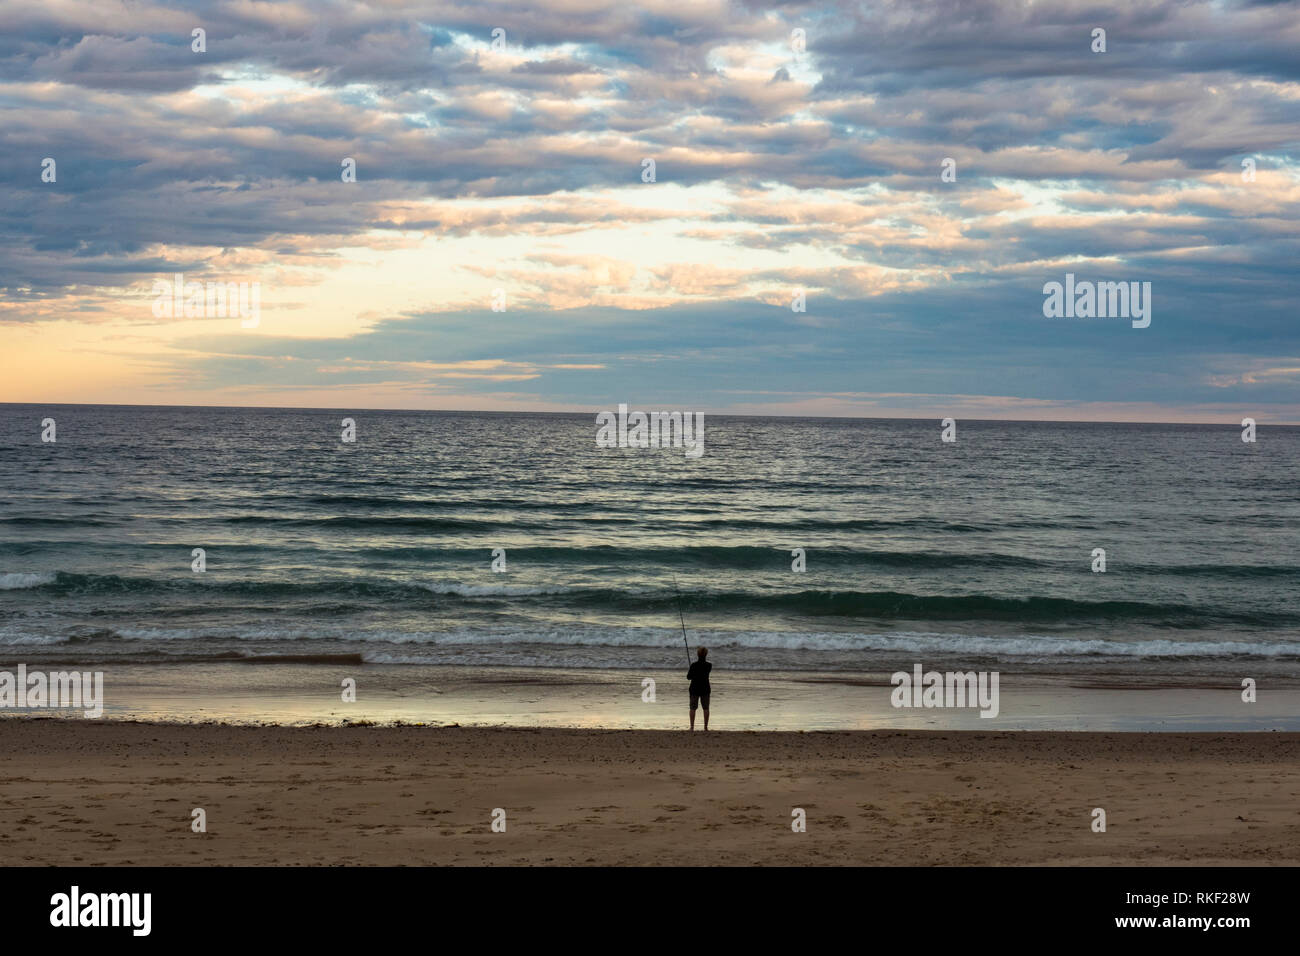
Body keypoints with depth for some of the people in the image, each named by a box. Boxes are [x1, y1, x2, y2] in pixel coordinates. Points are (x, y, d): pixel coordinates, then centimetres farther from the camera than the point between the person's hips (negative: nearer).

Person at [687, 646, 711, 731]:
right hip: (705, 689, 2)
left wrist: (688, 671, 14)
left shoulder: (694, 665, -13)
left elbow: (688, 677, -7)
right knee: (706, 708, 11)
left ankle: (692, 727, 3)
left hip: (694, 689, -2)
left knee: (693, 708, 6)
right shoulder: (709, 665, -6)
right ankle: (706, 727, 10)